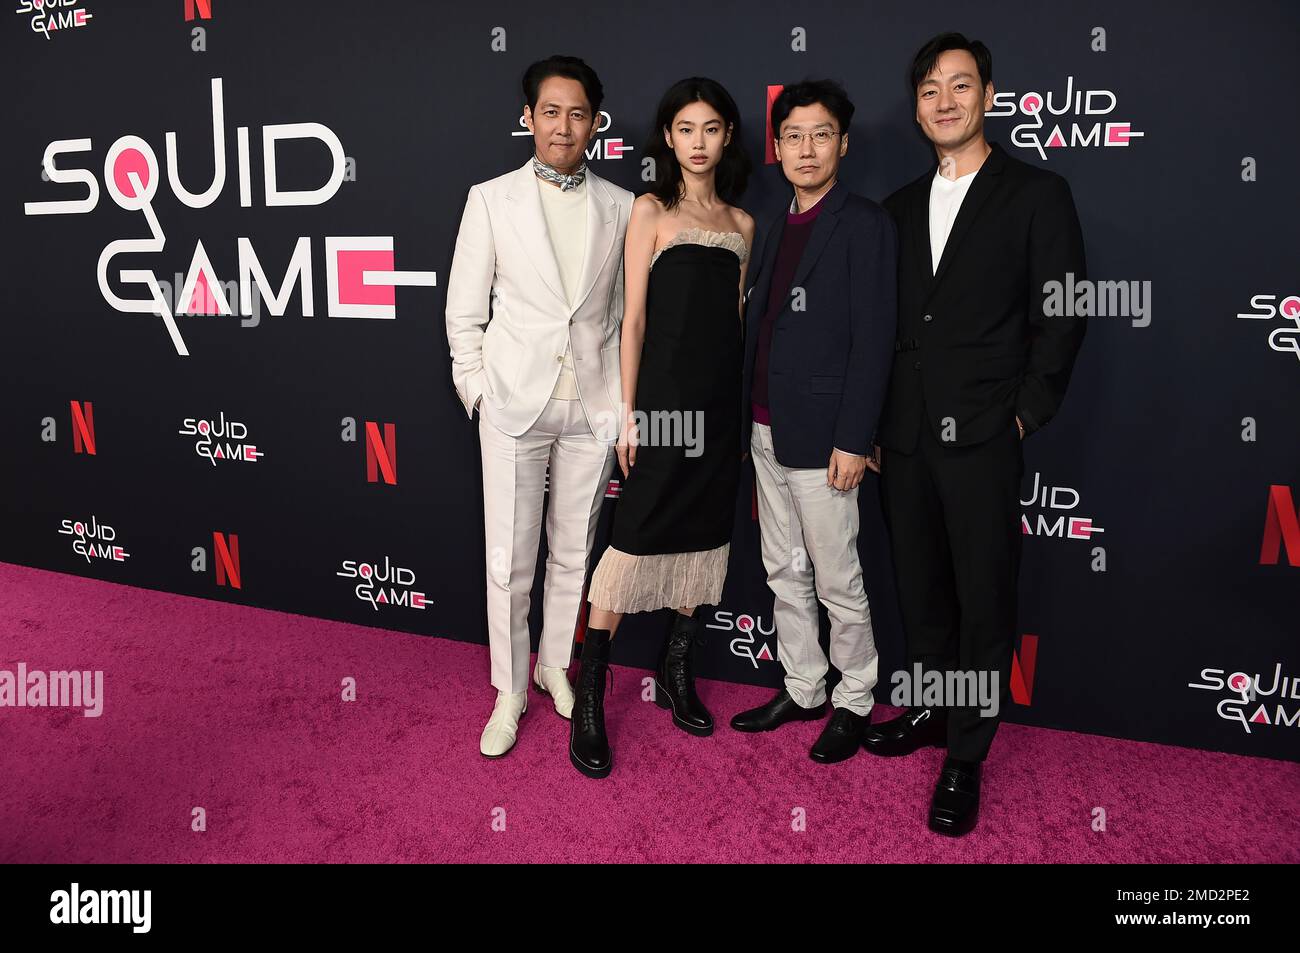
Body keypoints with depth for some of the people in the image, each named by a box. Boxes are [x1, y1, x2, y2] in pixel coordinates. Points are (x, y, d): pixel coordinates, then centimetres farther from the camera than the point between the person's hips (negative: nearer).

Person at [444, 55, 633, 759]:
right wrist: (477, 389, -2)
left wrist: (622, 398, 5)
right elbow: (464, 312, 3)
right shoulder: (491, 199, 0)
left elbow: (626, 312, 10)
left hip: (593, 407, 2)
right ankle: (510, 694, 19)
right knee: (509, 560, 2)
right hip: (515, 404, -2)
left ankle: (557, 664, 33)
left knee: (573, 550, 13)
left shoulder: (621, 208, 5)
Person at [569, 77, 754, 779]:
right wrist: (628, 411, -8)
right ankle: (588, 701, 1)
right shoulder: (651, 210, 1)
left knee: (705, 537, 10)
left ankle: (676, 675, 25)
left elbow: (737, 317, 14)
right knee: (636, 538, -7)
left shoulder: (742, 224, 13)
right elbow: (634, 315, -3)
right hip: (663, 394, -5)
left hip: (721, 399, 5)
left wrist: (746, 404, 7)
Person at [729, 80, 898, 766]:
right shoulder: (778, 227, 14)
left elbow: (873, 339, -14)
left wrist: (853, 441, -18)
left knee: (836, 581, 3)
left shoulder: (864, 225, -9)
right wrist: (753, 416, 12)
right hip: (767, 429, 8)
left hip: (820, 435, -7)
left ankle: (854, 701, 21)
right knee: (783, 572, 15)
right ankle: (802, 689, 30)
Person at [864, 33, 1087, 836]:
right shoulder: (901, 207, 14)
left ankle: (966, 756, 14)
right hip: (905, 436, 5)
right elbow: (888, 323, 14)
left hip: (982, 437, -5)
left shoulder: (1037, 194, 0)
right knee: (921, 588, 15)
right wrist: (873, 423, 7)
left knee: (985, 597, 2)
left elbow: (1061, 317, -3)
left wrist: (1026, 414, -8)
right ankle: (934, 710, 33)